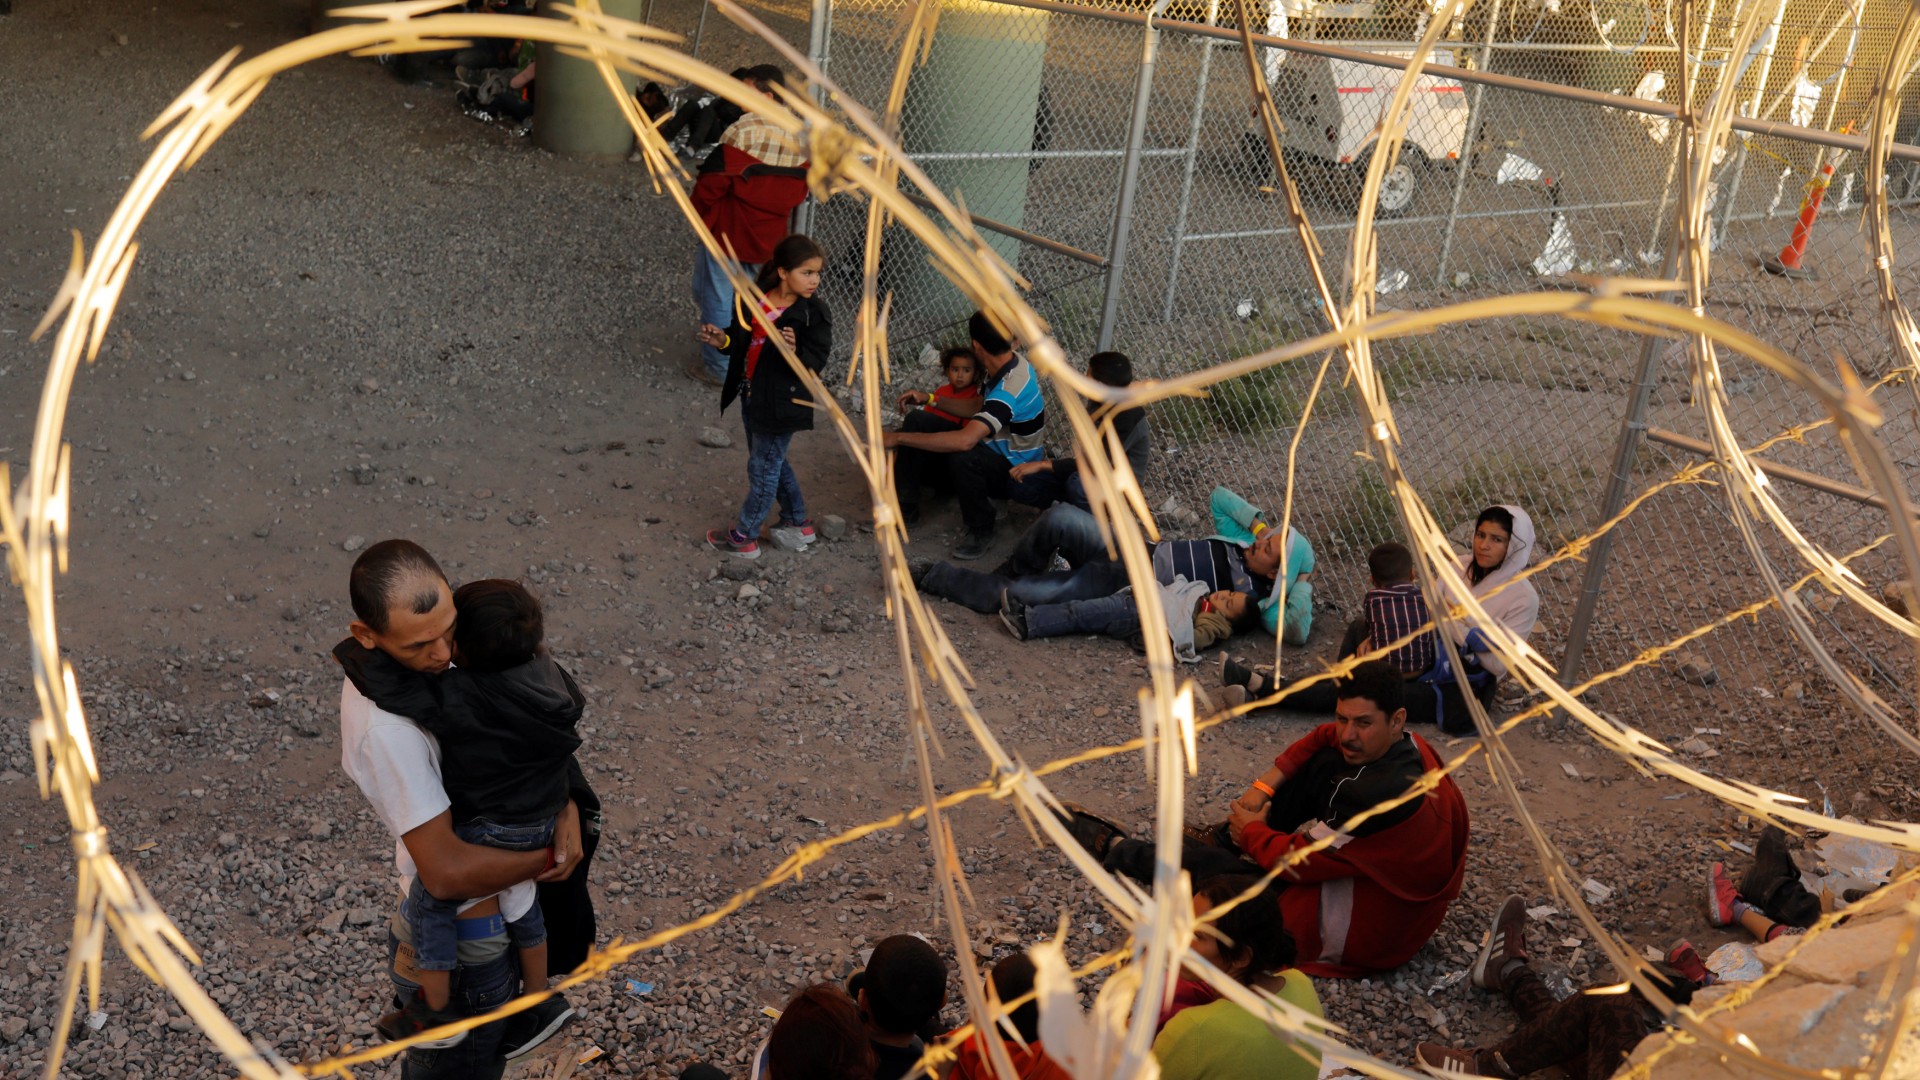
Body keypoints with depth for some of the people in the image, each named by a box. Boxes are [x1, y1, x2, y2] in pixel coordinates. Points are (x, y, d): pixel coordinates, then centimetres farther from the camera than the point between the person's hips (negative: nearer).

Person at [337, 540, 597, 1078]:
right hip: (465, 947, -8)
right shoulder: (385, 726, -34)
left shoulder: (423, 652, -8)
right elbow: (448, 871, -34)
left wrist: (566, 806, -13)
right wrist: (550, 858, -19)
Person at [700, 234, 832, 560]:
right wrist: (723, 341, -12)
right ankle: (799, 523, 40)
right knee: (773, 462, 22)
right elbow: (741, 343, 9)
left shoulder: (813, 315, -17)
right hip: (751, 396, 7)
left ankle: (745, 537, 22)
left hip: (780, 403, -7)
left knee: (763, 467, 6)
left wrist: (795, 353, -40)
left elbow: (815, 363, -20)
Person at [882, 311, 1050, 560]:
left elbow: (964, 440, -46)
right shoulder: (1014, 362, -6)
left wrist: (899, 438, -38)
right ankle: (907, 509, 17)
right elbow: (979, 409, 11)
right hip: (1000, 458, 9)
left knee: (962, 456, -40)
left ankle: (981, 531, -16)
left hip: (1020, 476, -9)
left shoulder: (1009, 389, -34)